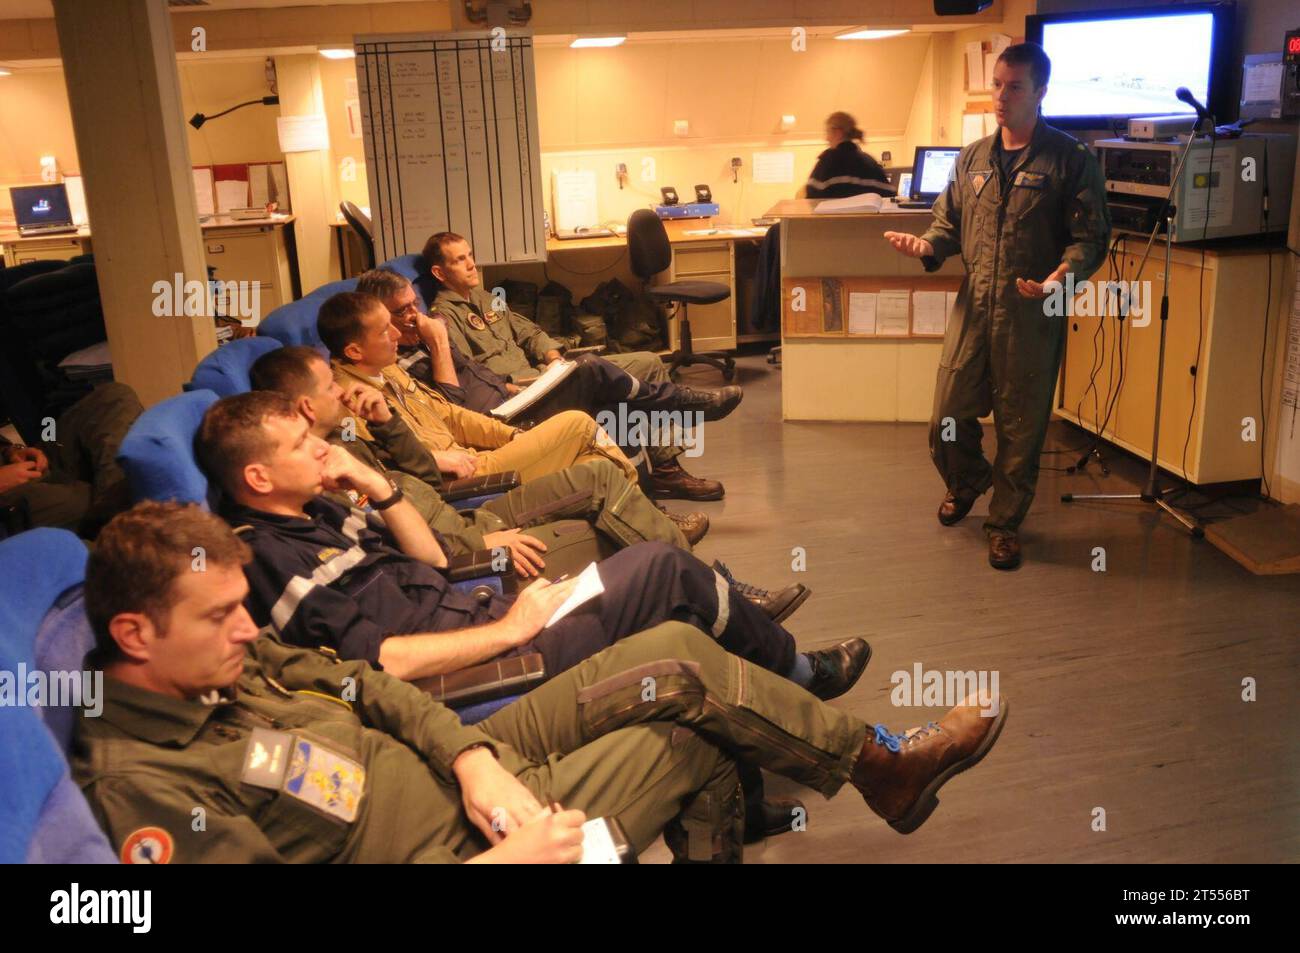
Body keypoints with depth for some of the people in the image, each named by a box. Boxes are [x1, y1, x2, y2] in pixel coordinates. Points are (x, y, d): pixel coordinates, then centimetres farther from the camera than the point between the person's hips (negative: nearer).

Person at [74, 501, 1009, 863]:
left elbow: (360, 684, 4)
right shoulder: (145, 788, -25)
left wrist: (470, 758, -12)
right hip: (445, 841, -7)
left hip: (454, 769, 8)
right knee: (696, 703, -4)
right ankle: (883, 766, 21)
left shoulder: (223, 656, 0)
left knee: (682, 658, -1)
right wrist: (498, 859, -27)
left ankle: (875, 758, 22)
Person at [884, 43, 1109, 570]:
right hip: (973, 309, 4)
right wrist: (927, 245, -5)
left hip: (1033, 316, -4)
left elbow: (1091, 236, -5)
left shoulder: (1070, 160, -3)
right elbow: (950, 221, 18)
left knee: (1020, 428, 6)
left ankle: (1005, 524, 24)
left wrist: (1063, 274, -25)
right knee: (947, 418, 7)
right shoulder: (973, 157, 12)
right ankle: (968, 481, 40)